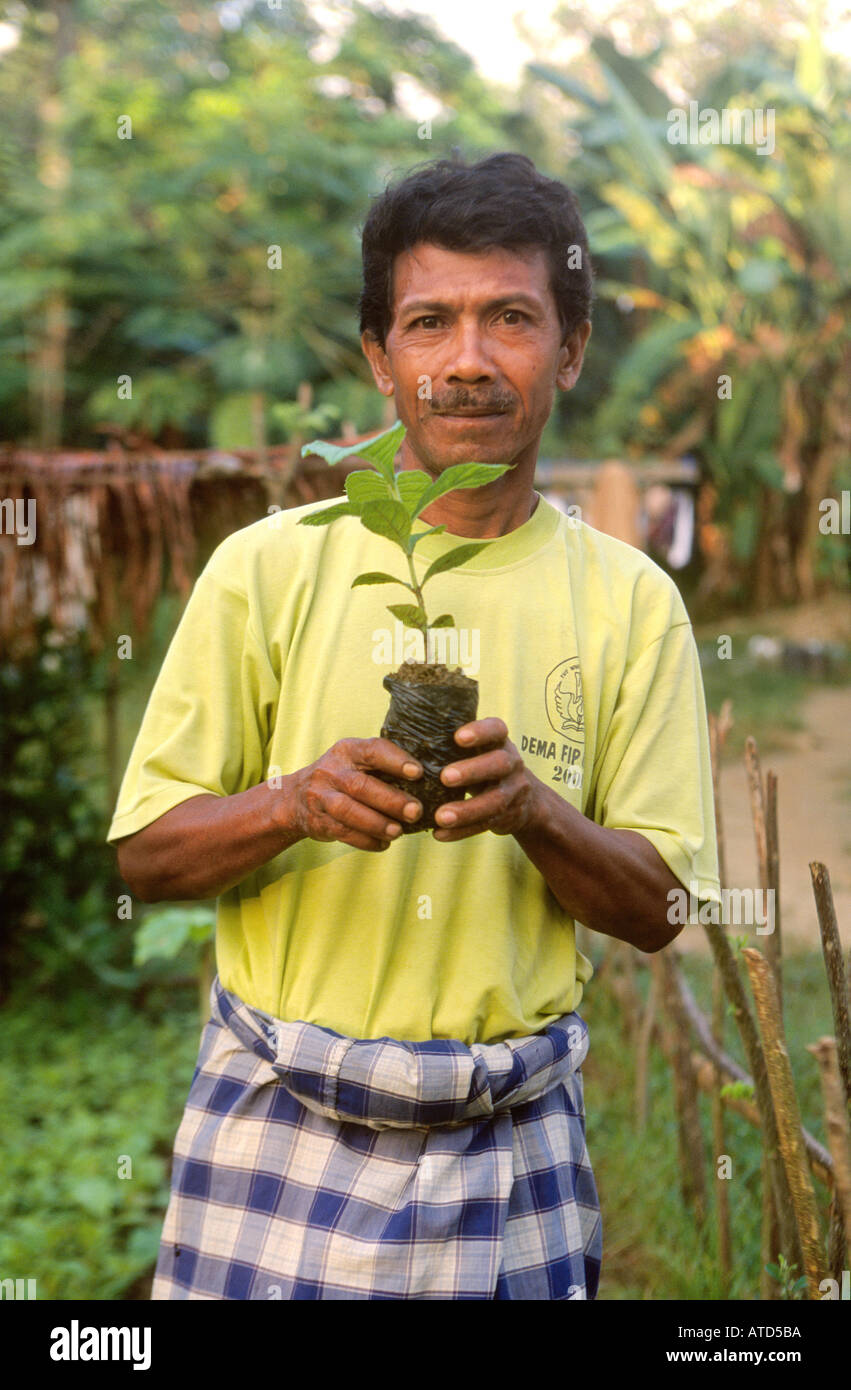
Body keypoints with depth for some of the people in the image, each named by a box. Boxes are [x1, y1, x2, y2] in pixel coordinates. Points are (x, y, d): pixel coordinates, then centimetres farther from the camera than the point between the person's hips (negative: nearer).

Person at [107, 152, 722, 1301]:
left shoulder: (631, 601, 1)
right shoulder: (266, 568, -1)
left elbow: (657, 910, 1)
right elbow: (146, 853, 0)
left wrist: (533, 809, -19)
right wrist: (295, 801, -20)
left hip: (513, 1141, 1)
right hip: (280, 1131, 0)